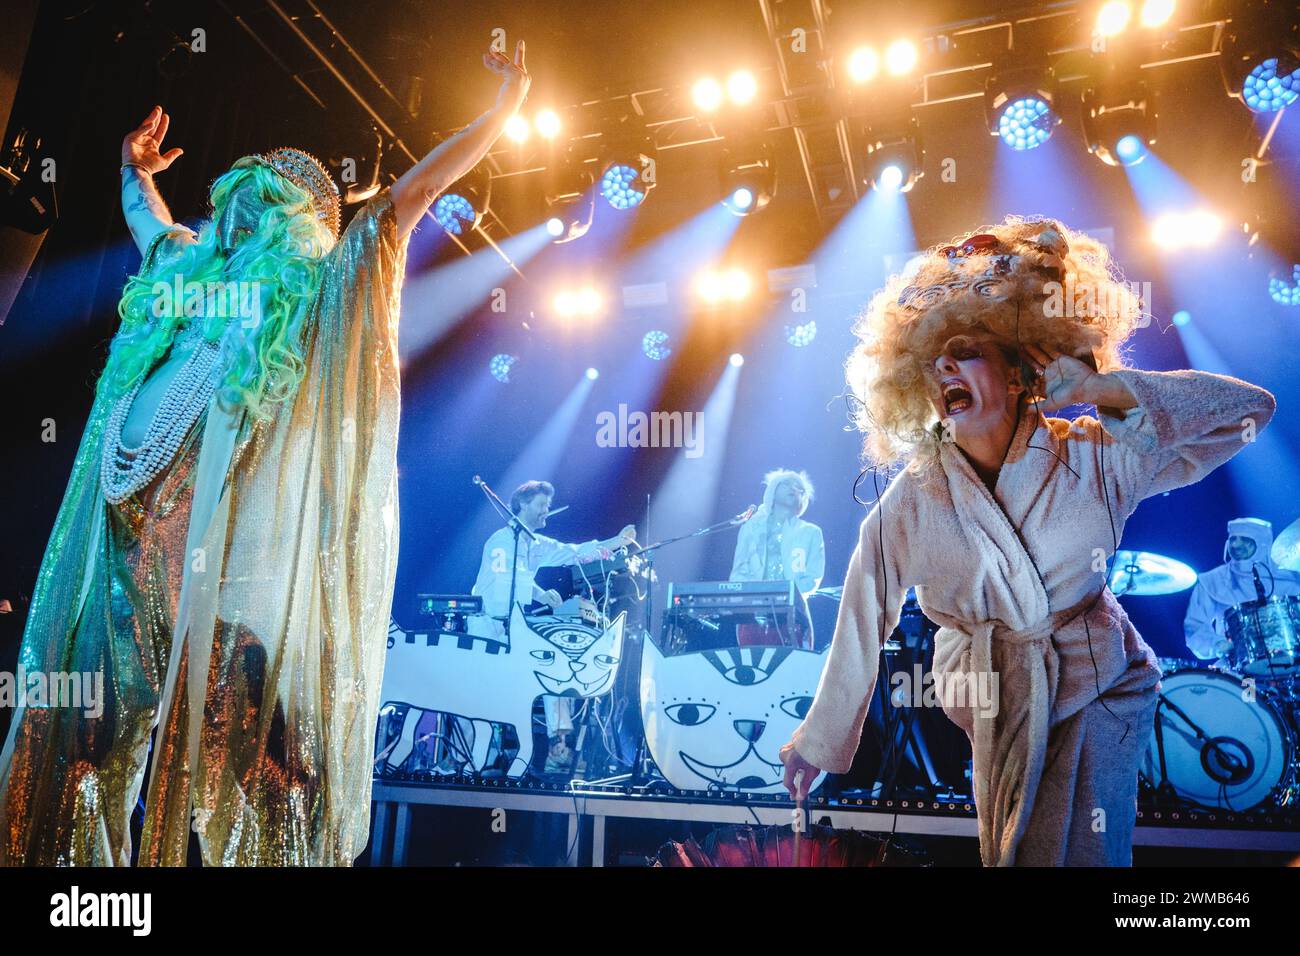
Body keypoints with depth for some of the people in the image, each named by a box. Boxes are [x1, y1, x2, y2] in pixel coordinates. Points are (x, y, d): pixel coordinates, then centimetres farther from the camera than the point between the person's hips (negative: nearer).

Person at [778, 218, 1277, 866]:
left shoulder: (1096, 462, -17)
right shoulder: (910, 505, -19)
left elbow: (1252, 408, -15)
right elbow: (862, 626, -12)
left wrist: (1097, 387, -26)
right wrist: (819, 740, -3)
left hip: (1099, 689, 0)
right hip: (993, 707, 1)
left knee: (1079, 854, -4)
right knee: (1008, 853, 17)